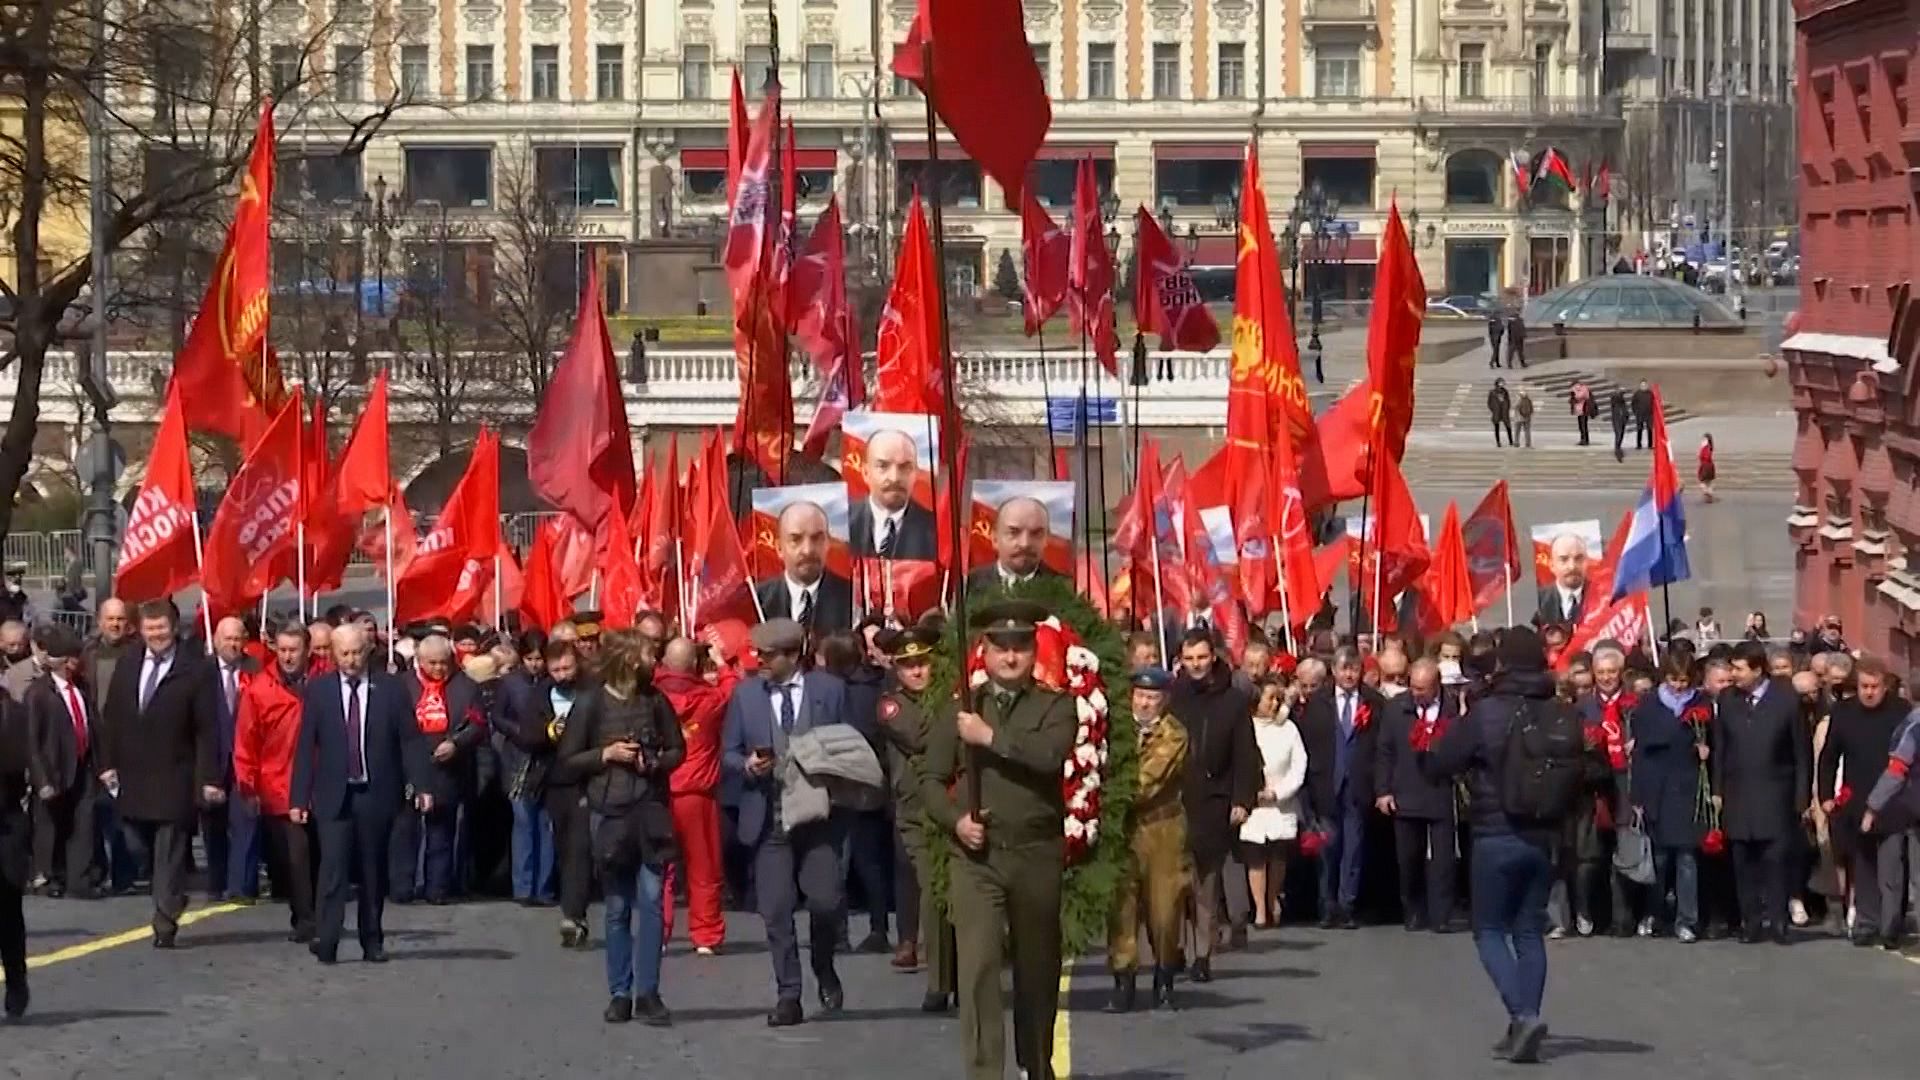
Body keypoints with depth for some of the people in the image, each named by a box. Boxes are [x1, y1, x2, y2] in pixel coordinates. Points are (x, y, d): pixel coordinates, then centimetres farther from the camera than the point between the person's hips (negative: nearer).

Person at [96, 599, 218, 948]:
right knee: (151, 851, 10)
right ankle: (173, 901, 28)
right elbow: (110, 721, 15)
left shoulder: (194, 671, -6)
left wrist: (209, 778, -13)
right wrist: (107, 764, 5)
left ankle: (165, 925, -2)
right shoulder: (126, 671, 11)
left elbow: (207, 730, -8)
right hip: (133, 781, 5)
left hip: (174, 783, -5)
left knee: (170, 853, -4)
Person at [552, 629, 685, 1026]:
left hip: (651, 813, 1)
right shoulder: (591, 706, -3)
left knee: (651, 900, -6)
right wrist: (605, 754, -12)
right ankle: (619, 993, 13)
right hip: (610, 814, -1)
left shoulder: (655, 702, 4)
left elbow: (678, 750, 14)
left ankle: (647, 993, -2)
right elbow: (564, 766, 0)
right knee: (617, 907, 5)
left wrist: (656, 762, -6)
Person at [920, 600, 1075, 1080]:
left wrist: (989, 737, -14)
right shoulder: (960, 710, 10)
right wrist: (955, 819, -9)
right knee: (978, 964, -13)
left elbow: (1050, 753, -16)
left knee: (1037, 968, 11)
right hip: (974, 856, 0)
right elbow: (931, 778, 8)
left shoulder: (1054, 708, 4)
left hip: (1036, 855, 0)